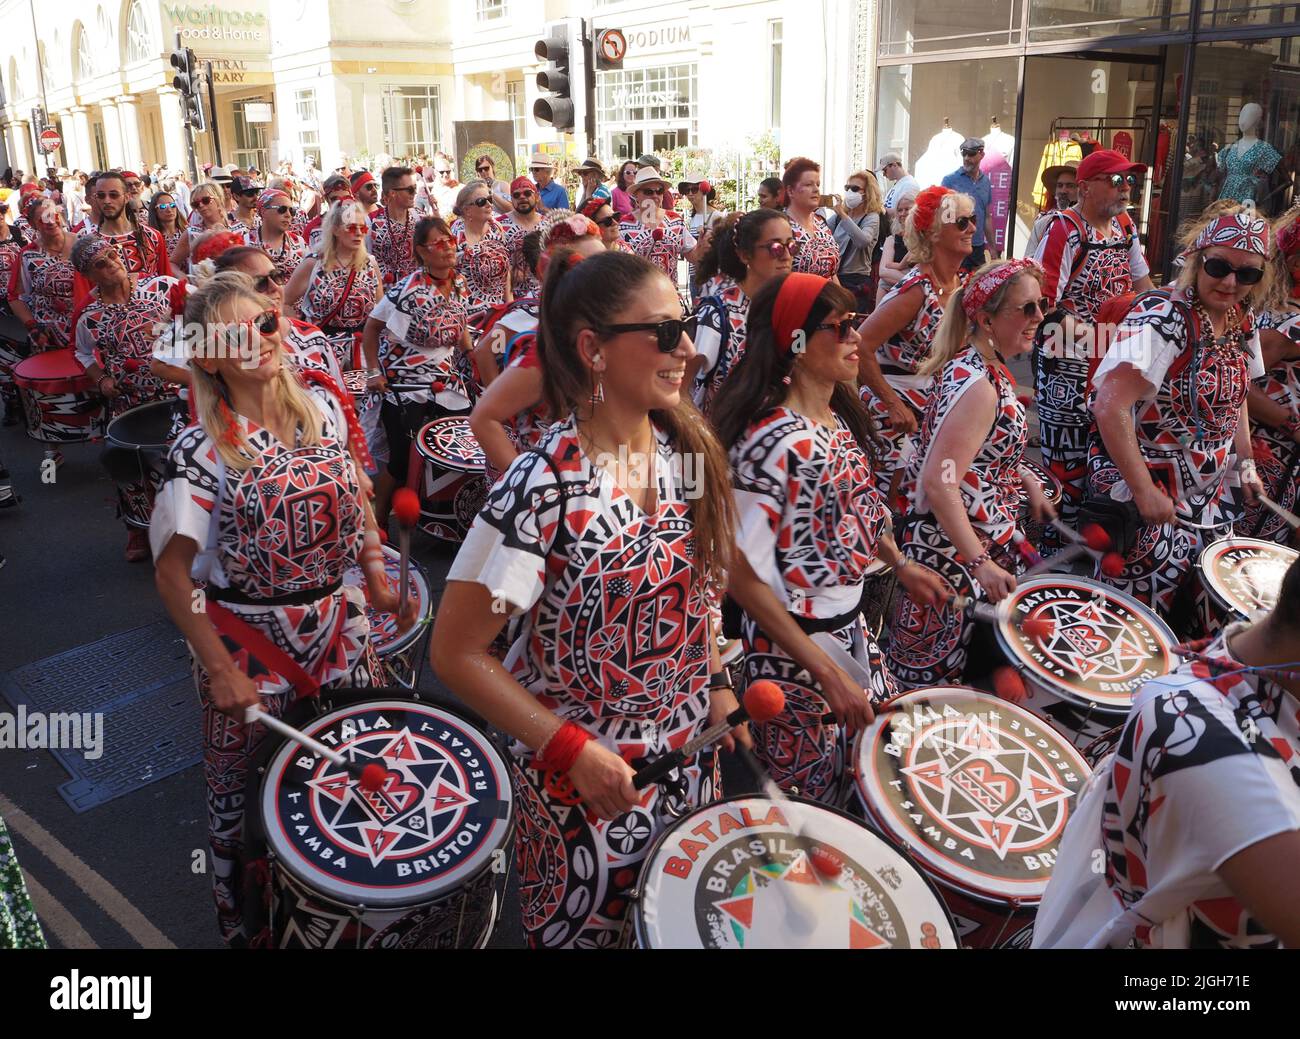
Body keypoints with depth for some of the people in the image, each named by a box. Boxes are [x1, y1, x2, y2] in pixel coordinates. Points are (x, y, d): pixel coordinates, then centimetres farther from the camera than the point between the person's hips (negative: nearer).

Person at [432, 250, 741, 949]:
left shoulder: (687, 451, -7)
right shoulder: (540, 491, -26)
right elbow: (455, 653, -19)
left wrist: (715, 684, 2)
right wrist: (570, 749, -20)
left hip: (690, 753, 5)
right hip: (582, 773, -5)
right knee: (583, 929, 19)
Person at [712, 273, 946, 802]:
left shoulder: (842, 419, 2)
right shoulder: (770, 441, -24)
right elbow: (743, 576, -23)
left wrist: (900, 565, 16)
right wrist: (827, 671, -21)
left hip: (852, 628, 8)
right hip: (792, 648, -8)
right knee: (814, 804, 8)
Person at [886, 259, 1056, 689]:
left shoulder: (983, 366, 7)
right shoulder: (978, 387, -24)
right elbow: (939, 484, -29)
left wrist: (1026, 479, 11)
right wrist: (980, 563, -28)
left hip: (984, 541, 10)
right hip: (954, 554, -10)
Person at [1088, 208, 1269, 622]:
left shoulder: (1242, 322, 4)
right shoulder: (1162, 316, -20)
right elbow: (1110, 407, -29)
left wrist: (1245, 463, 14)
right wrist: (1145, 493, -26)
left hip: (1211, 493, 8)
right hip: (1145, 490, -8)